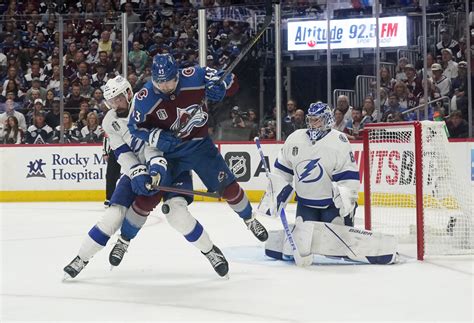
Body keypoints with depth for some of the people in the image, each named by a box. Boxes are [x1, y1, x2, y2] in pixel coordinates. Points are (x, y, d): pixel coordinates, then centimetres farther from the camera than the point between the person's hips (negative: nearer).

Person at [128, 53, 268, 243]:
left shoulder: (194, 77, -20)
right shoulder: (145, 98, -21)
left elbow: (230, 82, -9)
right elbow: (134, 126, -9)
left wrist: (219, 87, -31)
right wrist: (156, 137, -23)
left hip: (199, 143, 1)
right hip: (168, 150, -1)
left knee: (227, 185, 5)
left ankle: (249, 219, 29)